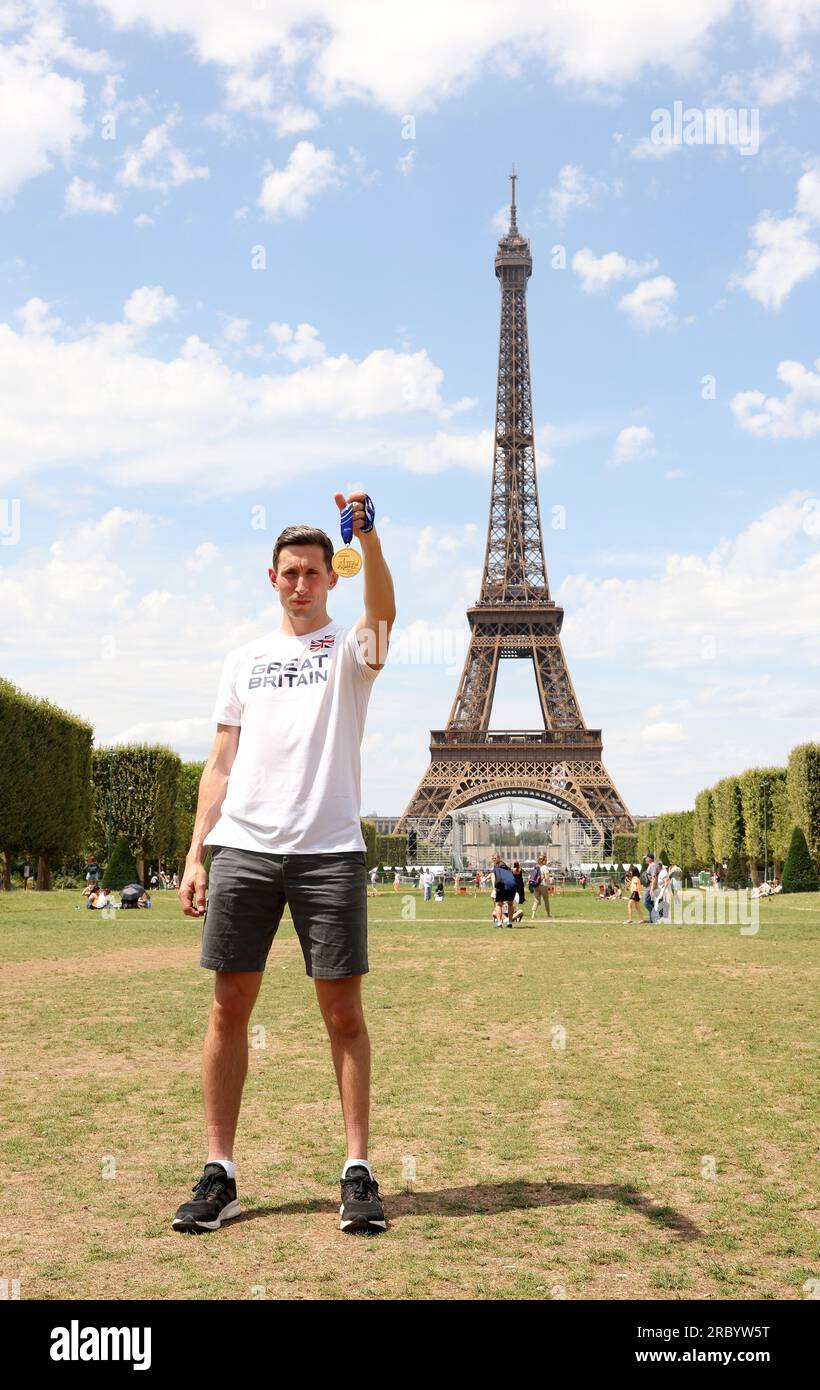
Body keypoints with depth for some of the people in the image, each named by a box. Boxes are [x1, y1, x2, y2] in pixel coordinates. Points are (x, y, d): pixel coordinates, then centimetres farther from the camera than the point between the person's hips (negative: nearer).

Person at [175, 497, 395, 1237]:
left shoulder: (351, 649, 7)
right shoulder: (244, 660, 17)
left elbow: (384, 611, -18)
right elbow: (221, 763, 14)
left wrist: (368, 535, -34)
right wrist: (196, 854, 6)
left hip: (329, 850, -3)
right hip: (243, 847, 3)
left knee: (343, 1011, 0)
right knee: (230, 1006, 3)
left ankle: (358, 1170, 9)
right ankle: (220, 1171, 12)